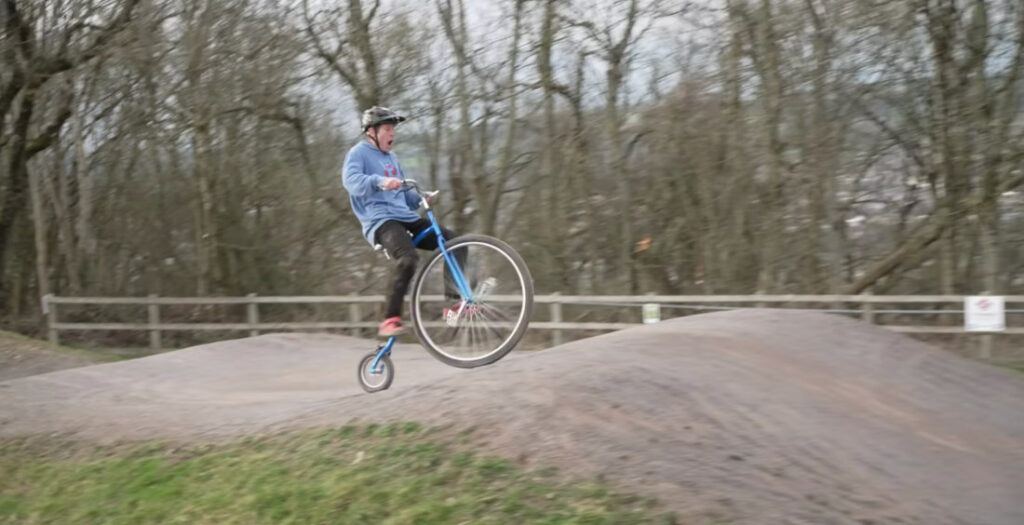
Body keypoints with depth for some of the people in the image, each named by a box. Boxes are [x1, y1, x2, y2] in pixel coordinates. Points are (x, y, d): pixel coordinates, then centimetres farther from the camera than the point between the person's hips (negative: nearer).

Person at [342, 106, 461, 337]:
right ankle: (390, 320, -29)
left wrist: (421, 198, 11)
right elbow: (351, 180, -20)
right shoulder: (358, 153, 1)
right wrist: (380, 181, -38)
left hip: (406, 217, 8)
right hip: (380, 221, -8)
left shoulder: (391, 157, 26)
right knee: (409, 259, -35)